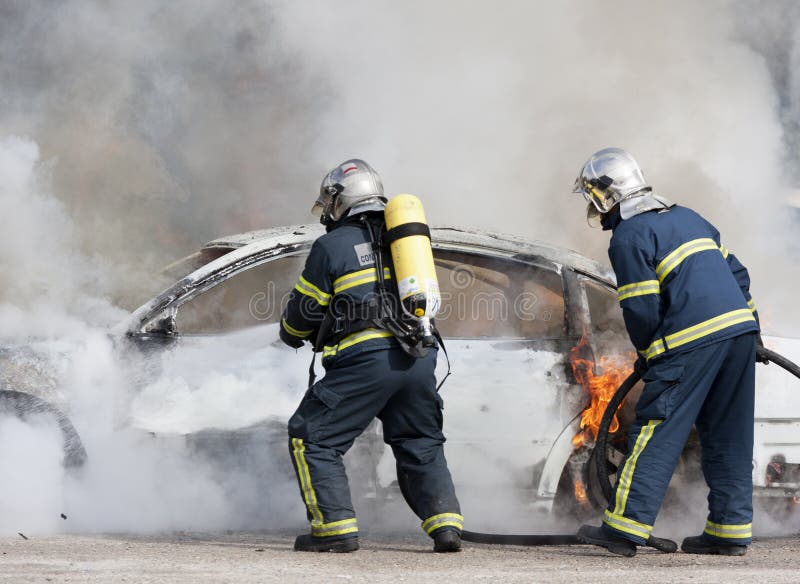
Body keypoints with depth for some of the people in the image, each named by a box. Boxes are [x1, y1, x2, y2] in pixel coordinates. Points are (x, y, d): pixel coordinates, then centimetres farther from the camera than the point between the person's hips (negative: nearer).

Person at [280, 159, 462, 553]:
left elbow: (303, 312, 6)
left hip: (366, 359, -6)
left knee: (312, 437, 4)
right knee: (421, 445, 20)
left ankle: (335, 527, -4)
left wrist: (292, 335, 28)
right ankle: (445, 523, 6)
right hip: (420, 357, 6)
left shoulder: (331, 246, 2)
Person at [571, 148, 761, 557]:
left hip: (692, 341, -8)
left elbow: (641, 309, -8)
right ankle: (730, 532, 12)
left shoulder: (628, 237, -3)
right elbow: (736, 273, 23)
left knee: (656, 431, -5)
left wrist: (647, 353, 9)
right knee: (728, 437, 11)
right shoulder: (686, 217, 22)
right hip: (740, 329, 8)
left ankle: (625, 528, -6)